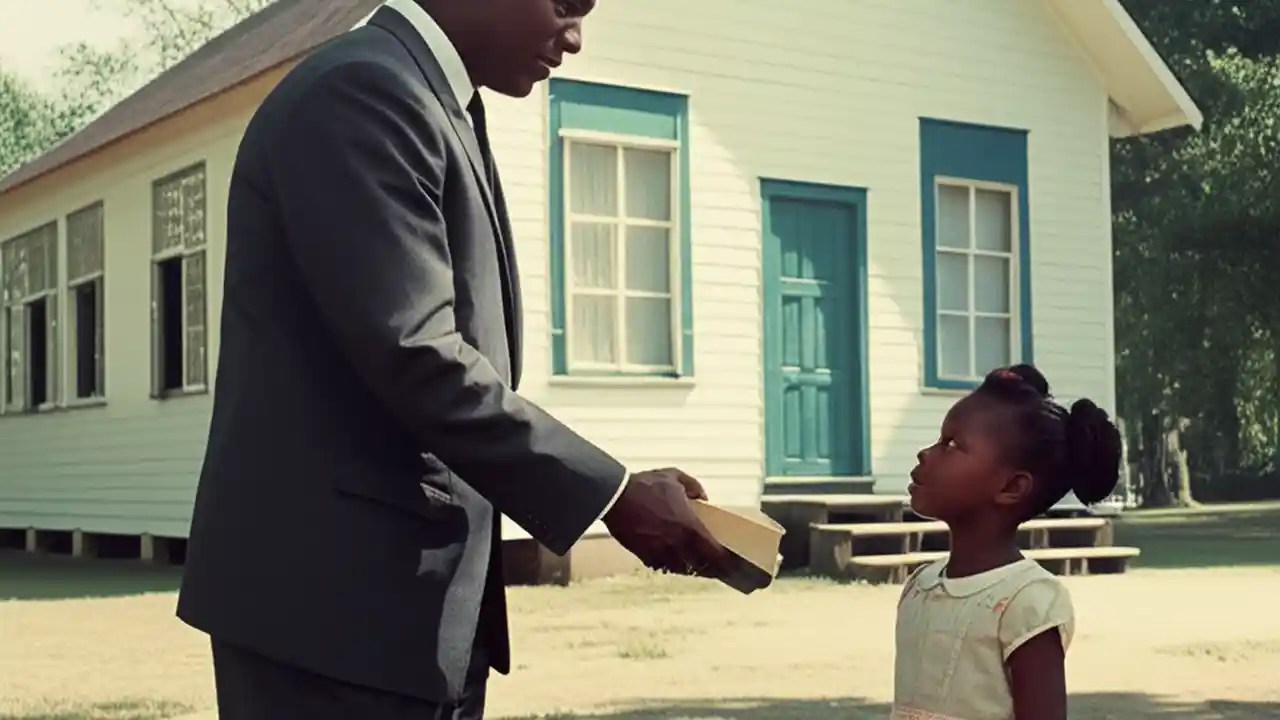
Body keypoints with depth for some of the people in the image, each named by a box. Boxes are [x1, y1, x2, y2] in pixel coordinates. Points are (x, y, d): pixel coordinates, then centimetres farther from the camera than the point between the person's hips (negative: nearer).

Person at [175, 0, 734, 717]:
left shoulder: (443, 112, 18)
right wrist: (611, 493, -16)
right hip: (339, 595, -10)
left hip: (422, 595, 10)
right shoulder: (362, 91, -14)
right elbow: (413, 358, -21)